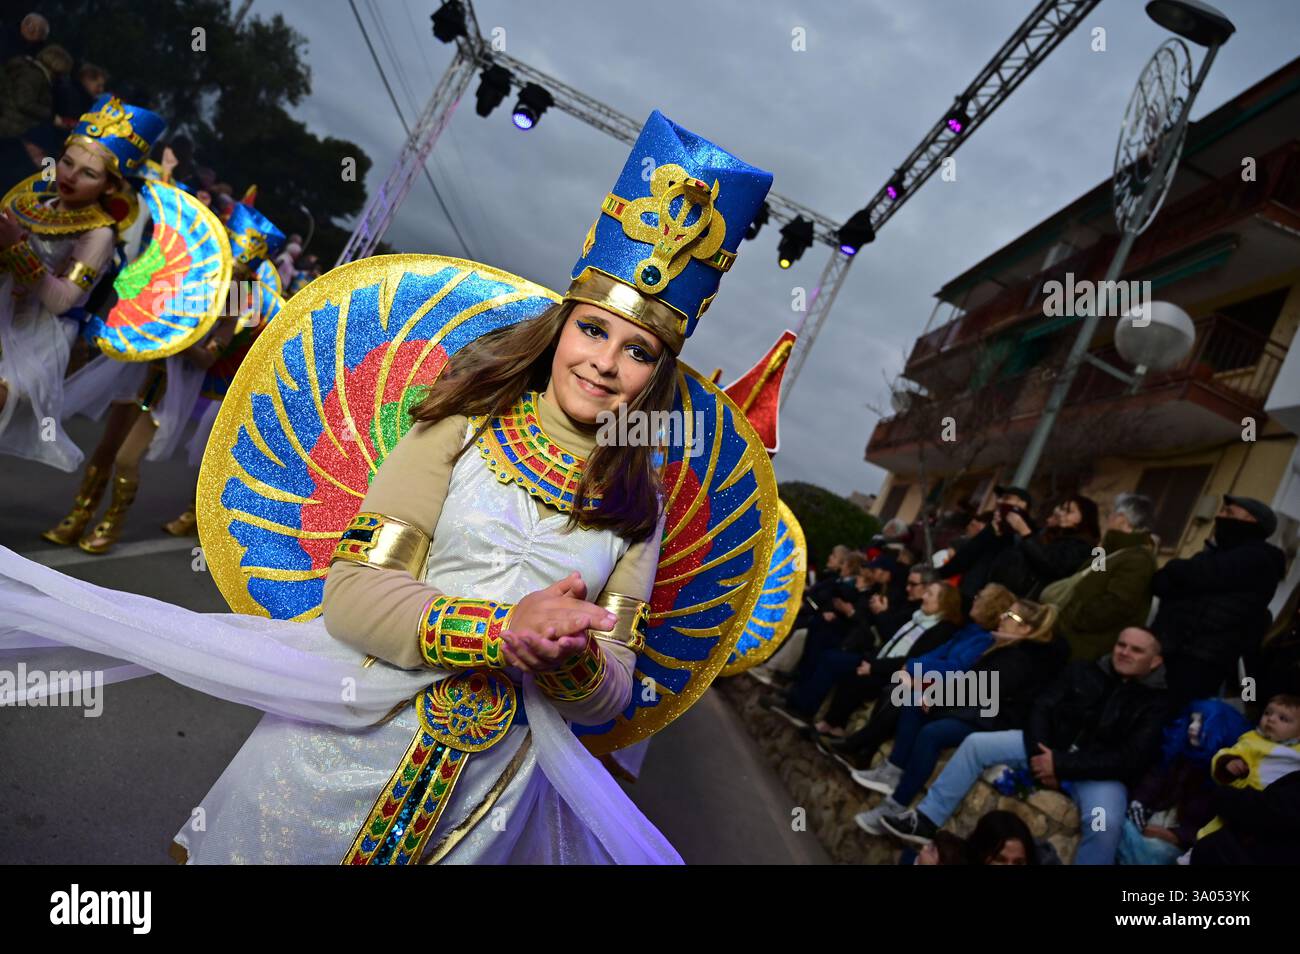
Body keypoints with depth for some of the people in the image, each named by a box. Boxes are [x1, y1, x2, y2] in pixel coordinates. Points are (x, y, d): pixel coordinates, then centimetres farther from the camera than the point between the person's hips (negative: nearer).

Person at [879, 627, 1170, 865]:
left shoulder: (1156, 703, -4)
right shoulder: (1083, 673, 8)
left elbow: (1132, 760, -15)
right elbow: (1042, 708, 4)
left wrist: (1061, 765, -21)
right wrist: (1039, 755, -15)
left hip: (1101, 773, -4)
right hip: (1050, 748, 4)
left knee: (1105, 824, -37)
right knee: (976, 743, -9)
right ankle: (927, 819, -4)